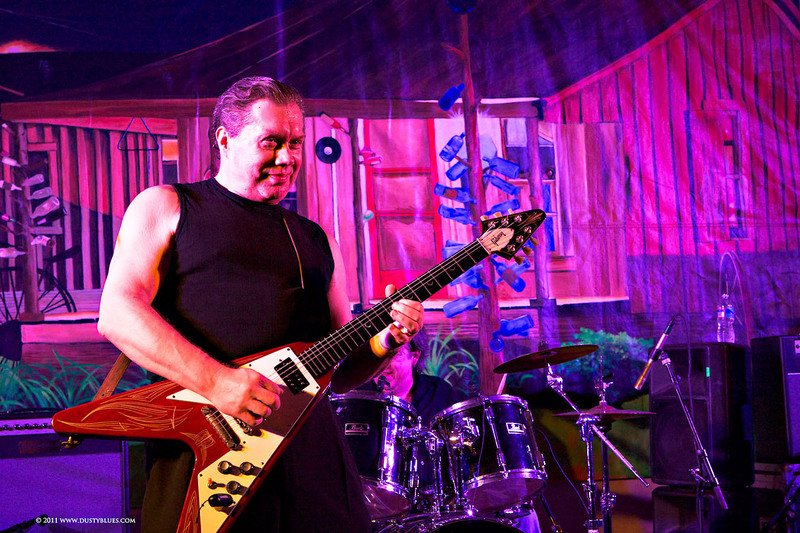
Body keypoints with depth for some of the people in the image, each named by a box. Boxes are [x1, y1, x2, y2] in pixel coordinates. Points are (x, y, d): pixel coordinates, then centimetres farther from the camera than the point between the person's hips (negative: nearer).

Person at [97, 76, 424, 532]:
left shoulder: (314, 240, 22)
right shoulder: (166, 207, 8)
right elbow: (117, 312, -8)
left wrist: (384, 340, -1)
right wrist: (214, 380, -19)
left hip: (312, 451, 5)